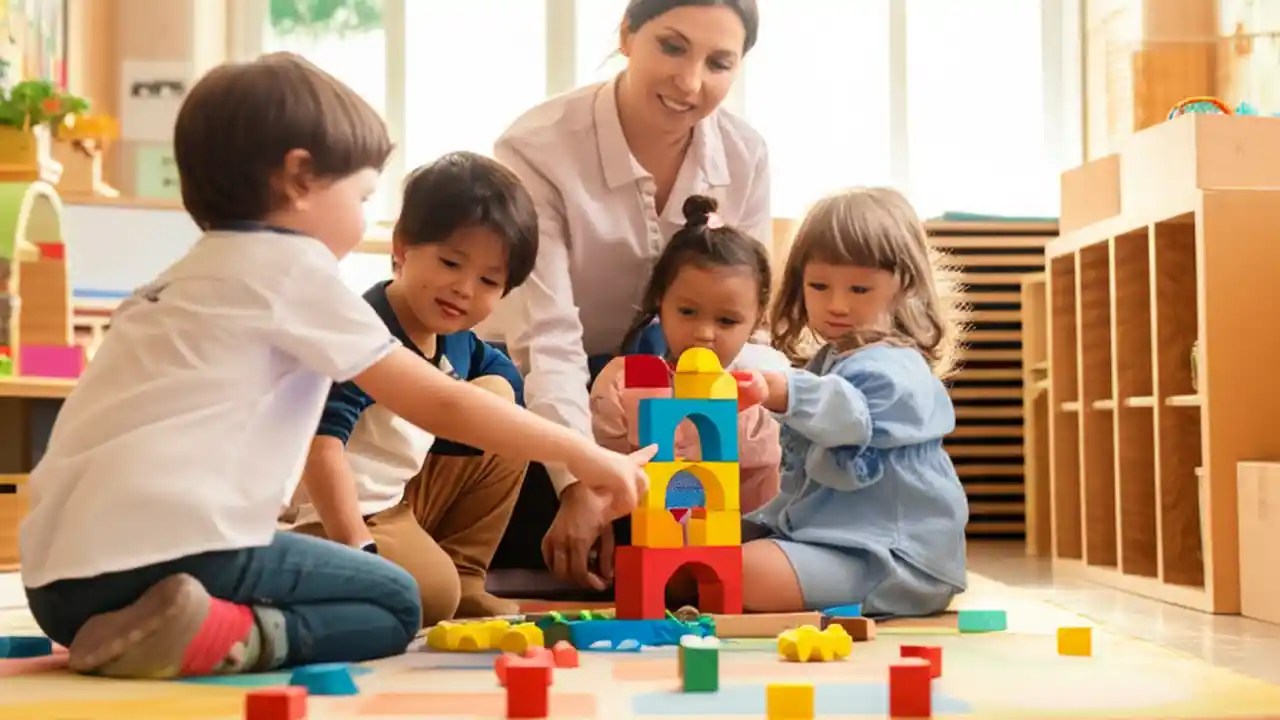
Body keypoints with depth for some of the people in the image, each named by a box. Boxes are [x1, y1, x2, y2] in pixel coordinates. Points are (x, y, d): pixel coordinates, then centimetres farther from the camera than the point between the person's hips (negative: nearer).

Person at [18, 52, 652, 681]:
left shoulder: (192, 276, 23)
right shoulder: (293, 265, -1)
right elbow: (441, 405, 1)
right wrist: (585, 456, 11)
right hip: (159, 553, -8)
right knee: (394, 603, 11)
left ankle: (134, 629, 6)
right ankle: (229, 636, -12)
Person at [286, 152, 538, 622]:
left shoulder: (454, 336, 3)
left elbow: (500, 369, 24)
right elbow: (321, 444, -33)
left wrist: (491, 391, -1)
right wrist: (357, 548, -37)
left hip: (405, 496, 9)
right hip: (345, 511, -9)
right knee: (433, 591, -31)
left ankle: (463, 577, 8)